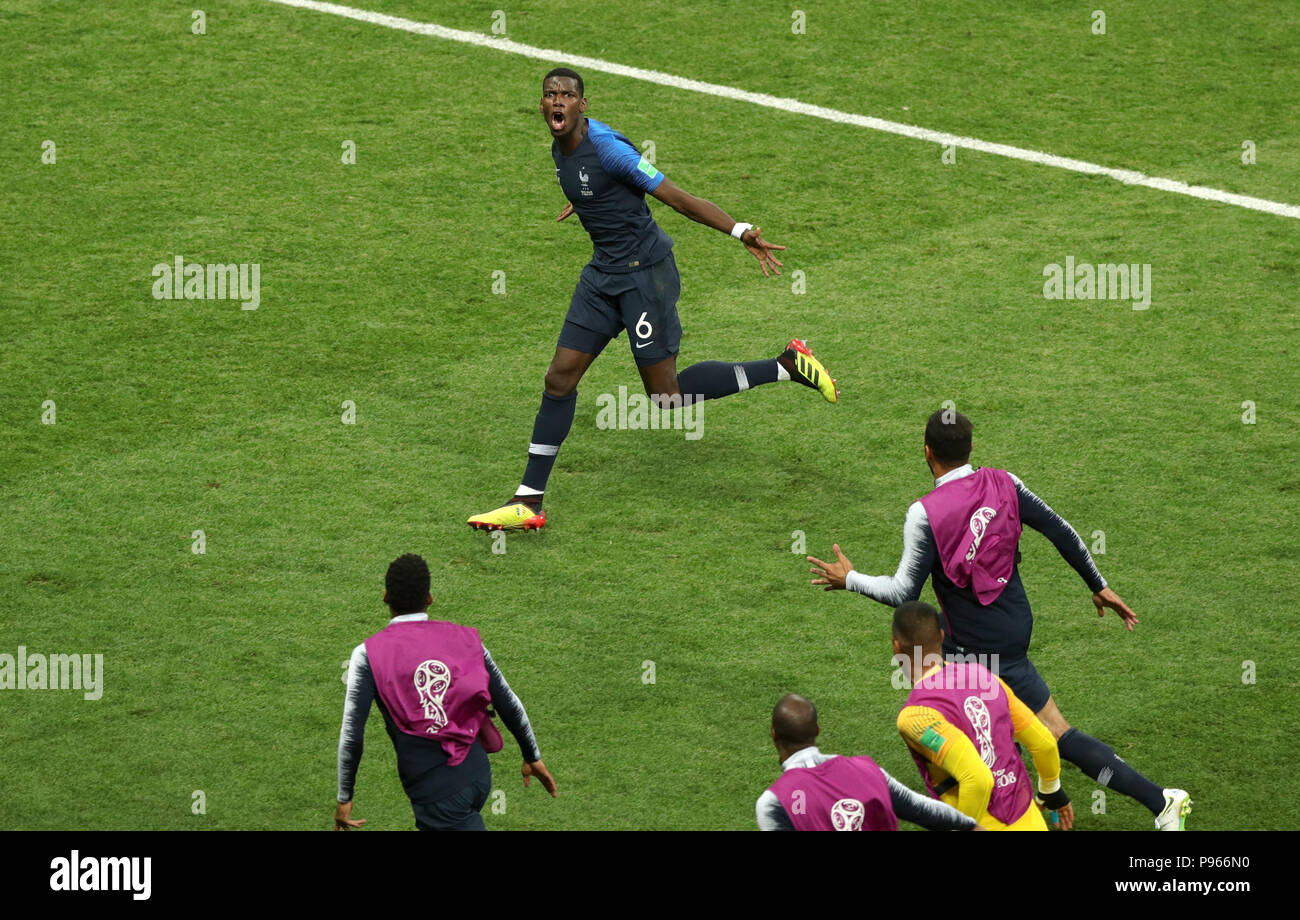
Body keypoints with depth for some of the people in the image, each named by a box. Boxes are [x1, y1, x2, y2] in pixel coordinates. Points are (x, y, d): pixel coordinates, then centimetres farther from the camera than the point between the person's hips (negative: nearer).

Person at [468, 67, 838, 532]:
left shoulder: (606, 148, -20)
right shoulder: (560, 149, 5)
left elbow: (678, 198, -20)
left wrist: (741, 232, -26)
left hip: (645, 271, -8)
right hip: (603, 272, 8)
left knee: (667, 396, -4)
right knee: (560, 378, 3)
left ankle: (787, 365, 8)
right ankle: (529, 502, 8)